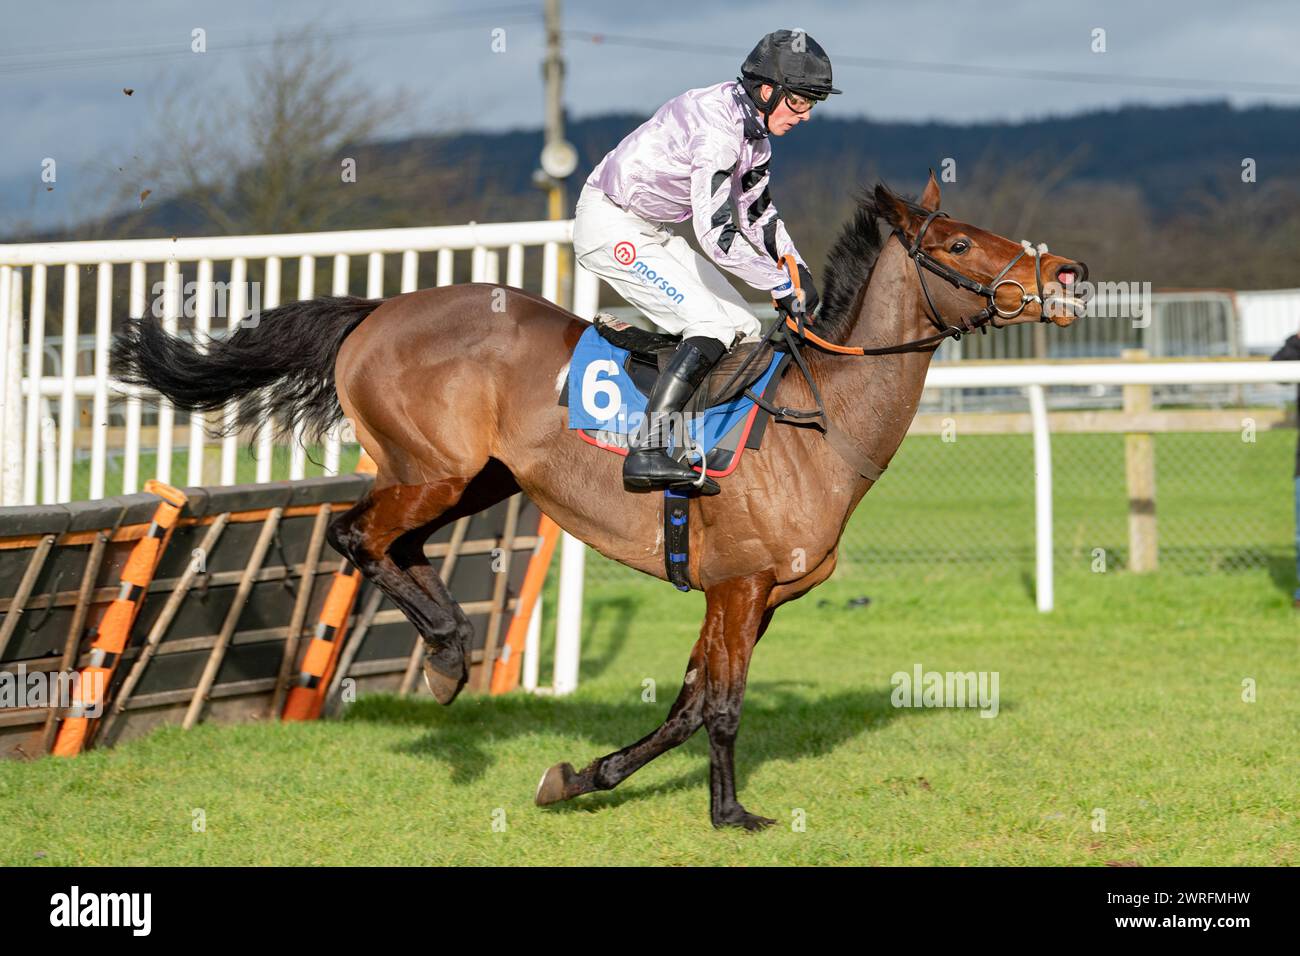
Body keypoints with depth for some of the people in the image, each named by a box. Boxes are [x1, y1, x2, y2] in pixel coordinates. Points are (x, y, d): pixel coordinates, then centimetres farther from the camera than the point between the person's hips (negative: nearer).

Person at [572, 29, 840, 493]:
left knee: (742, 327, 4)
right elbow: (717, 235, -30)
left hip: (650, 229, 10)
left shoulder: (752, 127, 4)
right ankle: (646, 452, -26)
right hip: (610, 226, -10)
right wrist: (782, 286, -21)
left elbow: (757, 213, 18)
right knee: (713, 324, -21)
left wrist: (799, 270, 5)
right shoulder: (718, 127, -27)